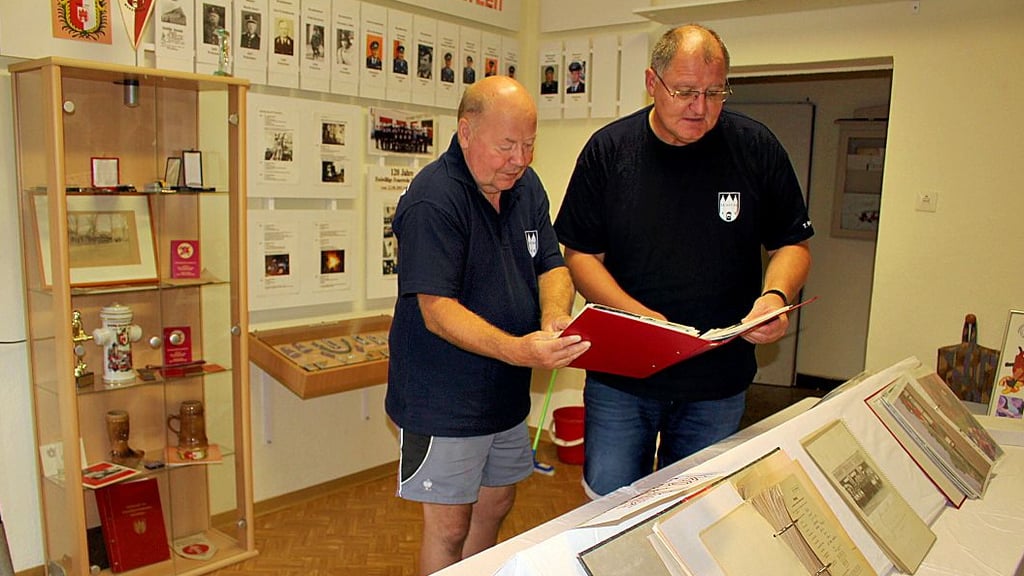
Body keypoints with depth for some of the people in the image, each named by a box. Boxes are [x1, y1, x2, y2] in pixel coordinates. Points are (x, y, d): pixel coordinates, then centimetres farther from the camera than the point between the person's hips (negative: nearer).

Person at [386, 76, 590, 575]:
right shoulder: (433, 200, -21)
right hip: (445, 400, -8)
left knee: (496, 504, 21)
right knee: (449, 527, 5)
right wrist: (519, 350, -38)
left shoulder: (525, 184, 4)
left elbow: (551, 266, 5)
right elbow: (438, 311, -26)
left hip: (507, 390, 8)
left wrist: (555, 319, -17)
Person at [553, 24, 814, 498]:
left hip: (718, 382, 1)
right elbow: (581, 254, -3)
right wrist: (638, 316, -19)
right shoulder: (608, 150, -4)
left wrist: (775, 294, -16)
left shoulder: (756, 148, -2)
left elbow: (791, 243, 6)